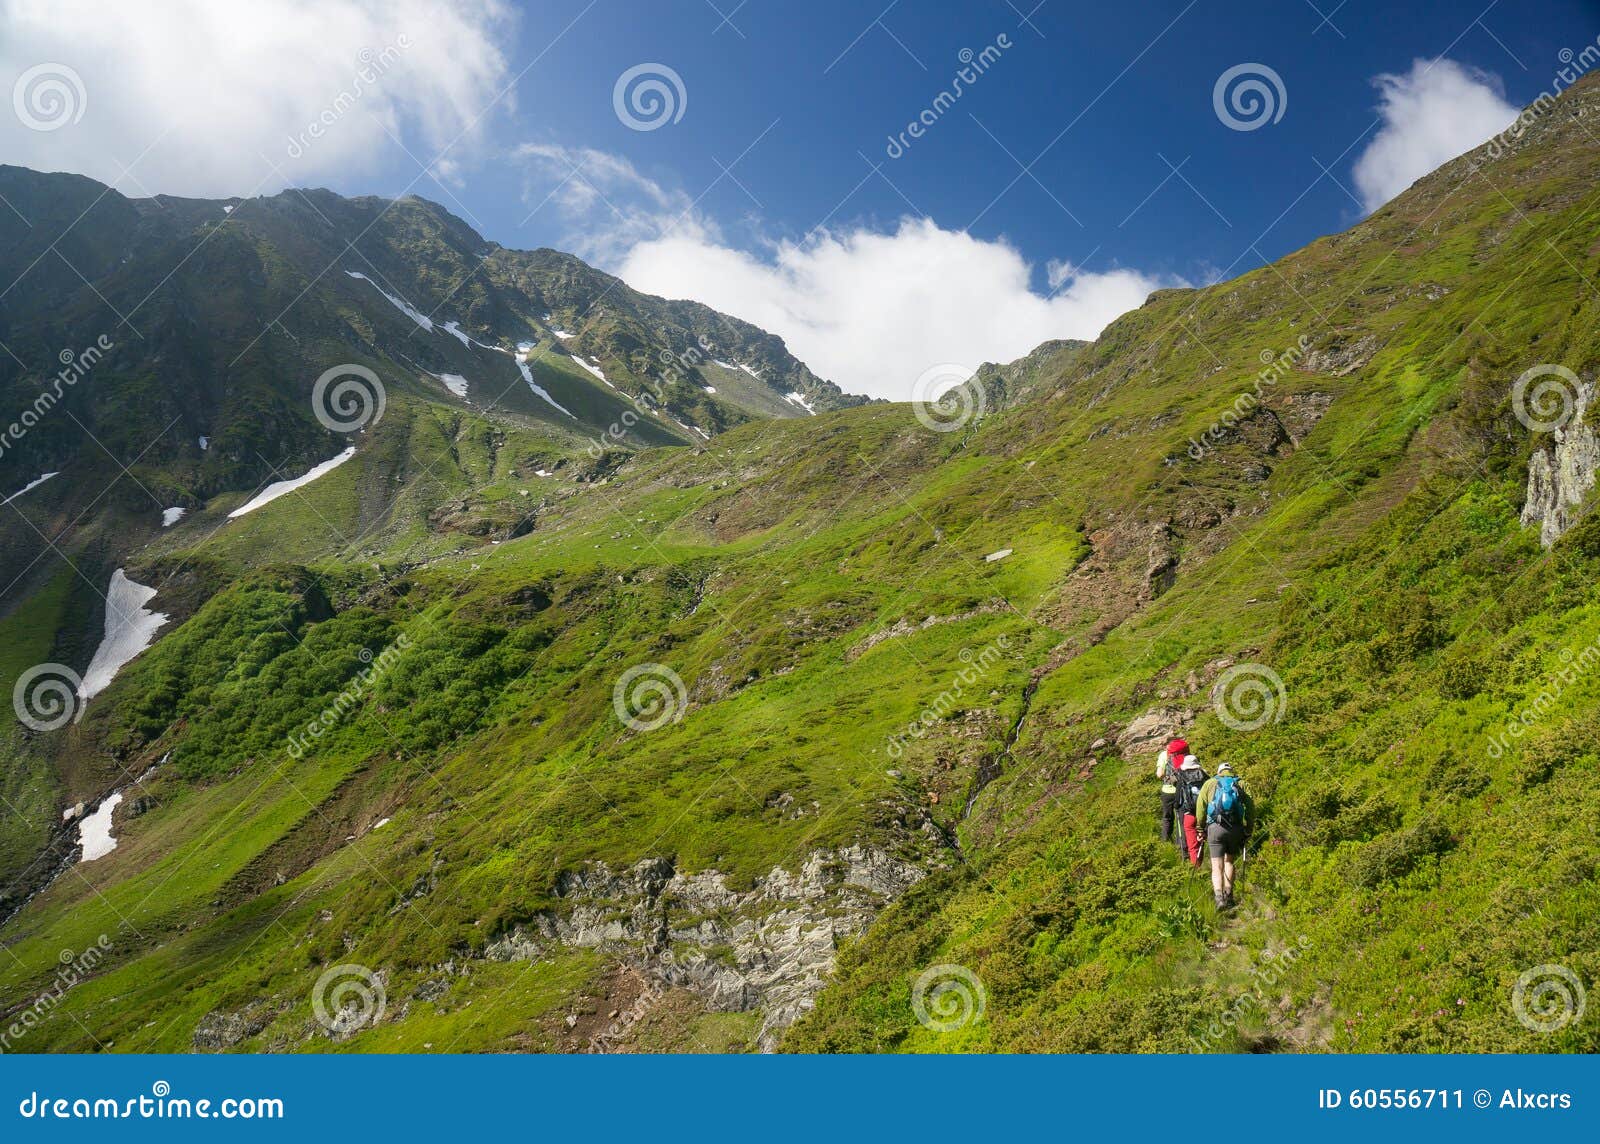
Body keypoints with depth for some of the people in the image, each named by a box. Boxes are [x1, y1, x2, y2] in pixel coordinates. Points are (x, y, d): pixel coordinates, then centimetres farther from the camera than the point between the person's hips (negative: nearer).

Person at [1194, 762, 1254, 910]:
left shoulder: (1210, 783, 14)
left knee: (1217, 866, -1)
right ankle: (1228, 895, 19)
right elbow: (1251, 807, 4)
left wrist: (1200, 829, 12)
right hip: (1236, 828, 1)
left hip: (1215, 827, -1)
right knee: (1229, 861, 22)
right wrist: (1248, 831, 9)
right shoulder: (1240, 785, 15)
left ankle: (1219, 898, -18)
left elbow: (1200, 807, 6)